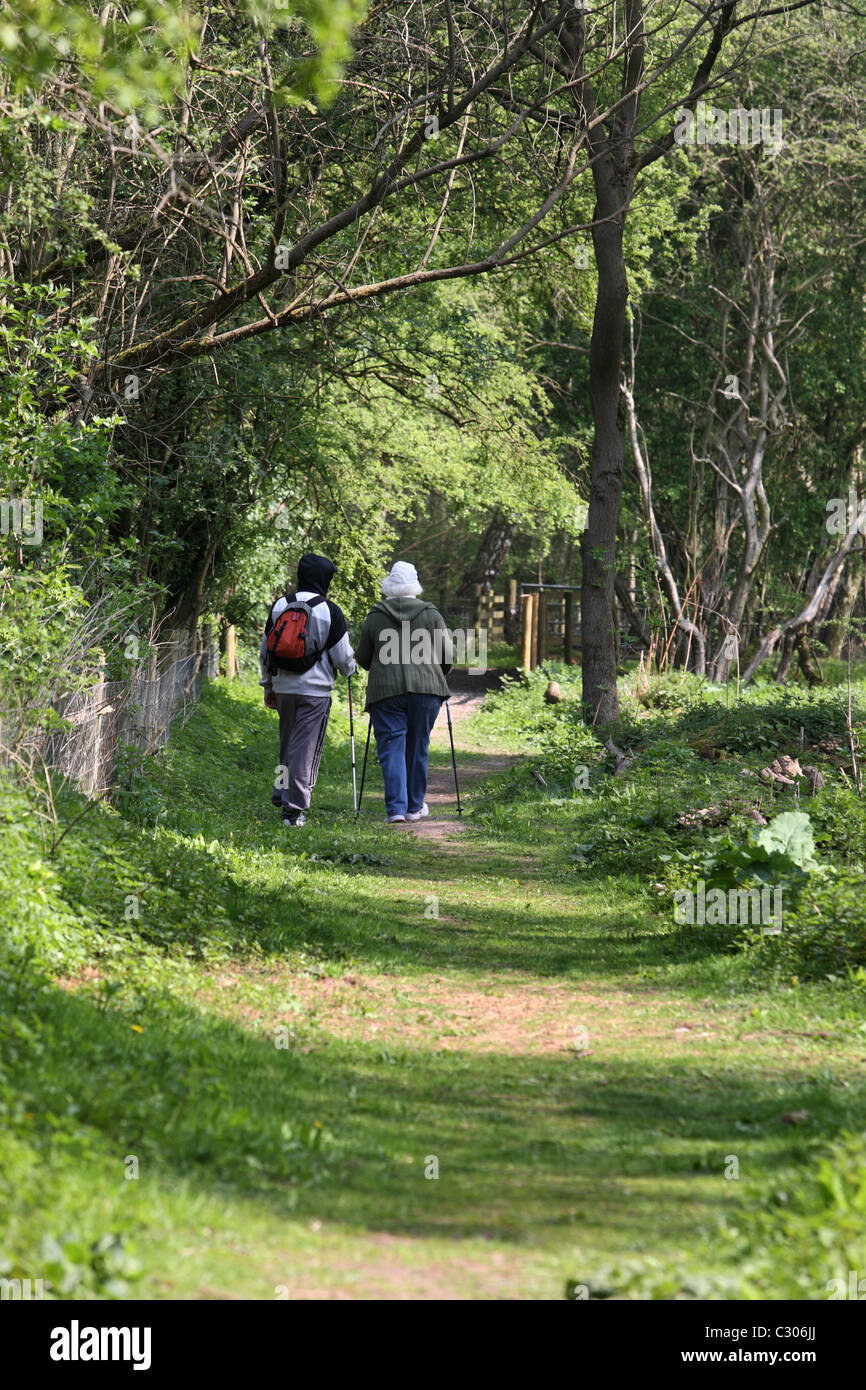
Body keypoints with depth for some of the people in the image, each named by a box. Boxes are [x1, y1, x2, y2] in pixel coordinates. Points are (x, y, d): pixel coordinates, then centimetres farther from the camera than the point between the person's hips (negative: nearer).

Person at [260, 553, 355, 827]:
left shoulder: (279, 606, 7)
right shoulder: (329, 611, -8)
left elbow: (265, 650, 12)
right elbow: (342, 655, -5)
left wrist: (268, 686, 22)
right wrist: (350, 668, 19)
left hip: (283, 688, 5)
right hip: (315, 691, -5)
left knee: (287, 744, 21)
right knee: (306, 748, -2)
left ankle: (282, 793, 27)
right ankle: (294, 809, -5)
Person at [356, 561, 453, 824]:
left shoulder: (375, 618, 3)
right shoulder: (431, 615, 4)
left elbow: (362, 658, 10)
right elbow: (448, 654, 6)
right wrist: (436, 674, 26)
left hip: (385, 690, -1)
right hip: (425, 688, 1)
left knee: (391, 748, -1)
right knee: (418, 748, 12)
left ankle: (396, 808, -12)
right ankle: (415, 807, 19)